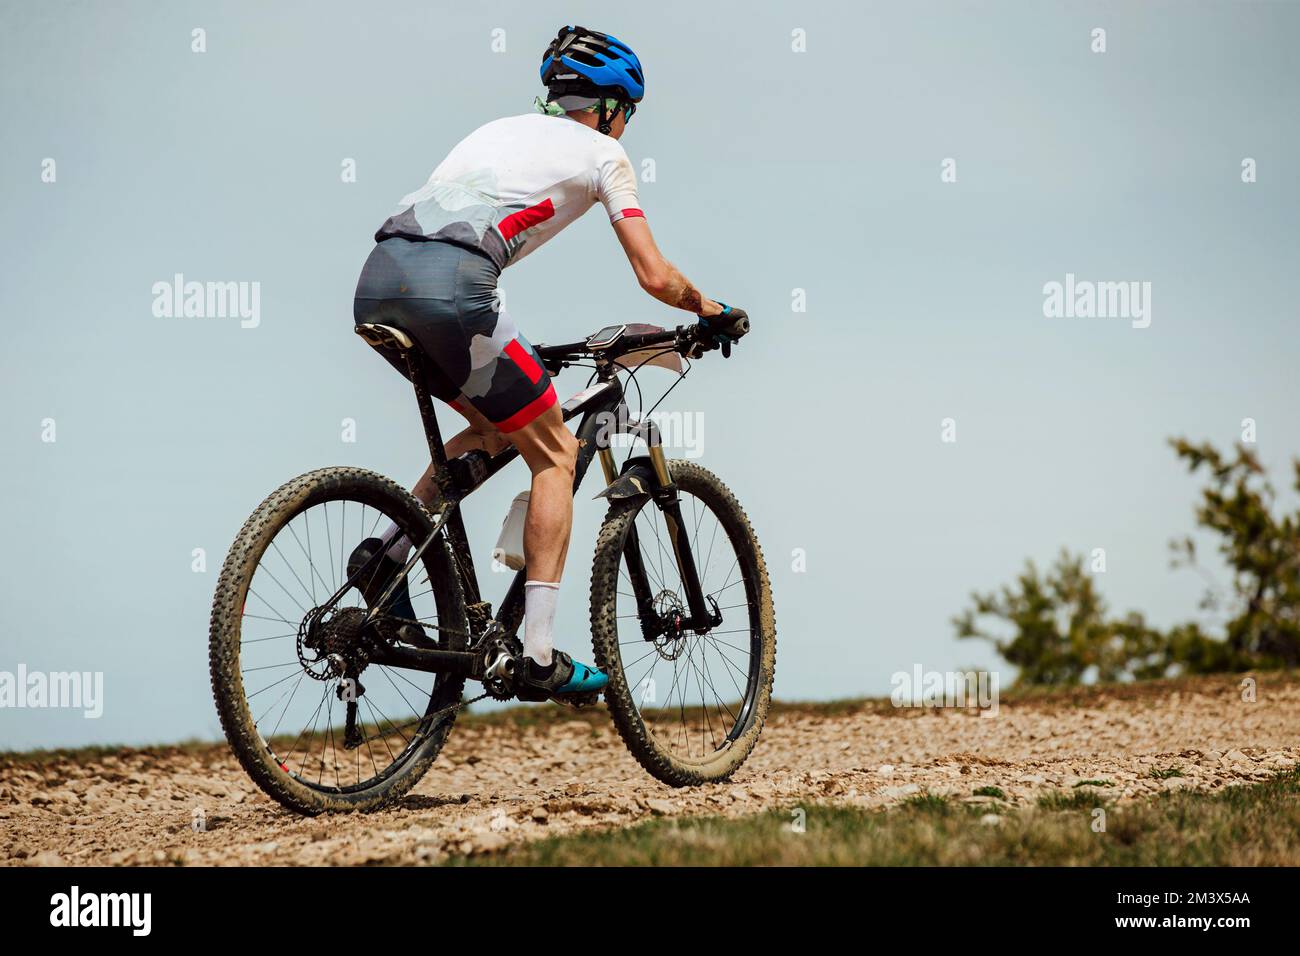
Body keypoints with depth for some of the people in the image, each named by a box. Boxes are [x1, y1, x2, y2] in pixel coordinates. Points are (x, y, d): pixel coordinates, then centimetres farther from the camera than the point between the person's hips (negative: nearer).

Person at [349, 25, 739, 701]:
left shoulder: (502, 130, 34)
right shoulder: (600, 151, 16)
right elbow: (655, 276, 10)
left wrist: (506, 353, 46)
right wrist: (706, 308, 32)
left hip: (376, 286, 7)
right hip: (447, 285, -7)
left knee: (497, 428, 27)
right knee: (554, 451, 8)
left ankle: (387, 554, 11)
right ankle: (538, 657, 2)